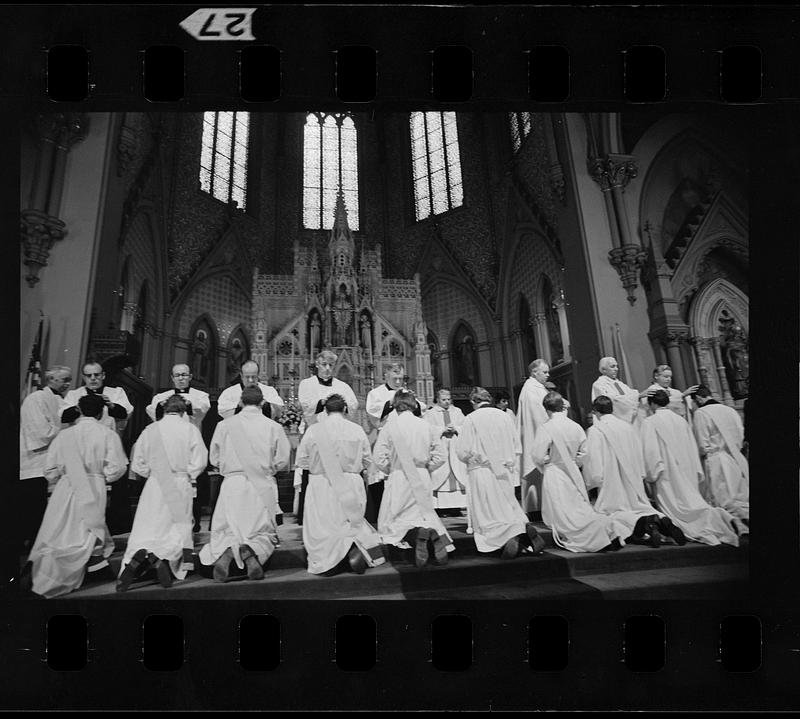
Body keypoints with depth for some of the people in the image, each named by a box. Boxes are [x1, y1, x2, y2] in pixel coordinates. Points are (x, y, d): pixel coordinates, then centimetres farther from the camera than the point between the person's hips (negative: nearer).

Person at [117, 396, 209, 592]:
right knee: (179, 527, 10)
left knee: (146, 529, 7)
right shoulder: (190, 430, -6)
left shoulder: (150, 430, 0)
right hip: (181, 486, -1)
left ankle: (137, 557, -19)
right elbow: (199, 461, -8)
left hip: (155, 485, 2)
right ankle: (160, 558, -12)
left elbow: (137, 463, 5)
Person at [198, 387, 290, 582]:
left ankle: (226, 553, -20)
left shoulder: (224, 425, -1)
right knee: (264, 533, 13)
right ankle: (252, 551, -19)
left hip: (232, 484, 1)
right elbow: (282, 460, -1)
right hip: (263, 486, 0)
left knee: (225, 532, 13)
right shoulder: (273, 427, -4)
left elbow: (214, 458, 6)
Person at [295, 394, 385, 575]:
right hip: (351, 486, 2)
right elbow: (367, 461, 5)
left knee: (323, 527, 10)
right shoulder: (357, 430, -3)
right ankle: (357, 545, -8)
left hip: (322, 485, -1)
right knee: (353, 520, 18)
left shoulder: (313, 430, -7)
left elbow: (302, 460, 0)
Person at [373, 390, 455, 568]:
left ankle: (419, 534, -21)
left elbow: (379, 457, -11)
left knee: (390, 522, 8)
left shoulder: (390, 427, -9)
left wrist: (390, 471, 7)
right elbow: (440, 456, 1)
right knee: (424, 513, 20)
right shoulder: (426, 426, 0)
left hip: (399, 479, -3)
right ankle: (436, 535, -11)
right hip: (423, 479, 3)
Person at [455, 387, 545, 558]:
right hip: (504, 473, 5)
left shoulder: (471, 419, -9)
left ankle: (510, 537, -21)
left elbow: (464, 451, -9)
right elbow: (516, 446, 12)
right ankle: (525, 527, -8)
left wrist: (456, 440, 11)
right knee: (508, 508, 18)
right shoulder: (504, 416, 5)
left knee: (488, 513, 1)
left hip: (482, 472, -4)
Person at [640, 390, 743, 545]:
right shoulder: (681, 420, 11)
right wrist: (697, 473, 20)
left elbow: (650, 451, -14)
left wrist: (652, 474, -7)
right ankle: (727, 518, -11)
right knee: (692, 502, 11)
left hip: (668, 474, -6)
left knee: (676, 508, -1)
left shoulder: (649, 422, -9)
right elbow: (693, 447, 15)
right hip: (687, 472, 6)